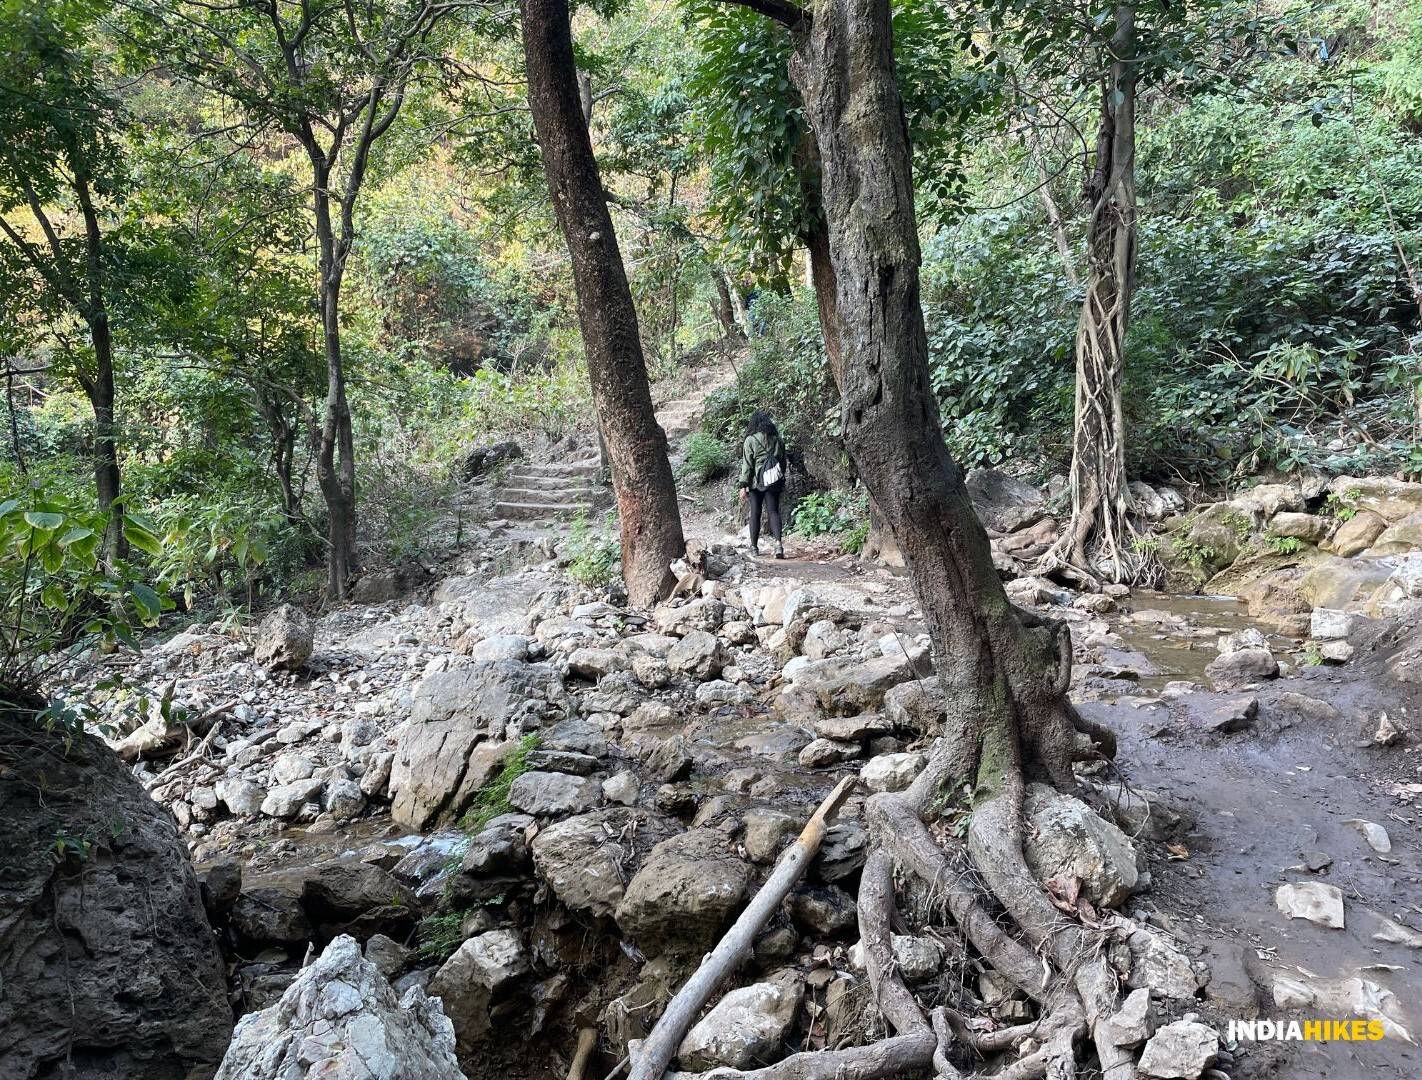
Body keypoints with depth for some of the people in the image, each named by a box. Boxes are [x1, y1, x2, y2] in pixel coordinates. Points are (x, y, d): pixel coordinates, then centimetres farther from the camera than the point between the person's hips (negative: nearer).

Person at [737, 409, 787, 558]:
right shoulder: (778, 440, 5)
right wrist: (782, 482, 23)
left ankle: (754, 546, 15)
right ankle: (778, 542, -16)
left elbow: (747, 465, -9)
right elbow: (783, 462, 13)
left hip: (756, 483, -3)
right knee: (773, 511, 3)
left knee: (755, 514, 8)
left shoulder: (750, 440, -8)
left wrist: (743, 486, -6)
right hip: (774, 482, 3)